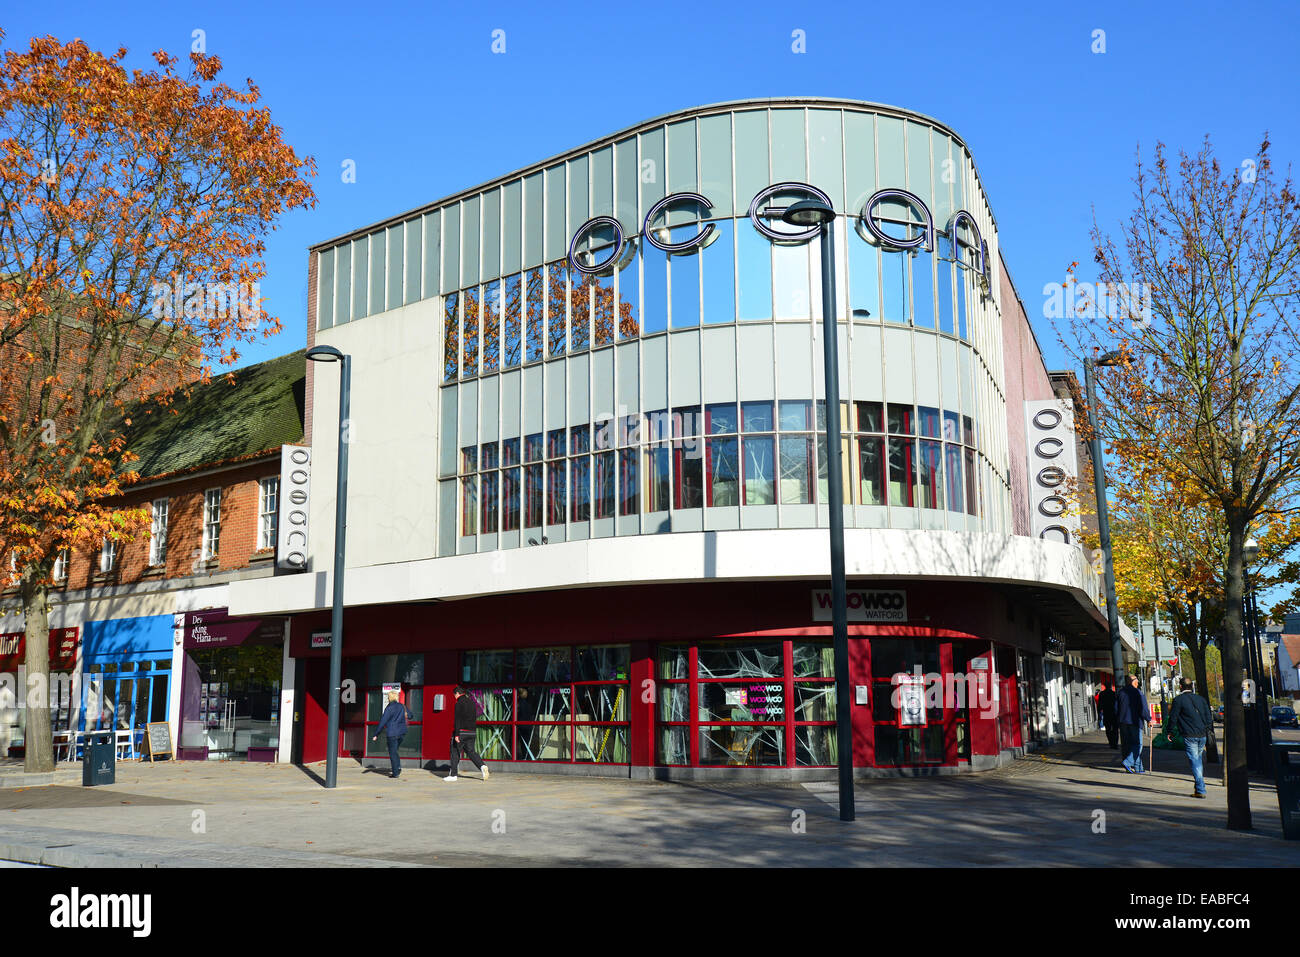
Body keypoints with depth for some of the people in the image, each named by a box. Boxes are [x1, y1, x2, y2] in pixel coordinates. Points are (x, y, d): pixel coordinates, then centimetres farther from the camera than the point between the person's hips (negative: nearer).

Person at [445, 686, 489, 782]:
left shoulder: (459, 703, -10)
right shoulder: (472, 702, 14)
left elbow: (457, 720, -17)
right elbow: (474, 718, 19)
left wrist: (456, 734, -19)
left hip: (461, 731, -7)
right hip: (471, 732, 7)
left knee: (455, 752, 2)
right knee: (470, 751, 11)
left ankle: (453, 775, 5)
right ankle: (482, 766, -10)